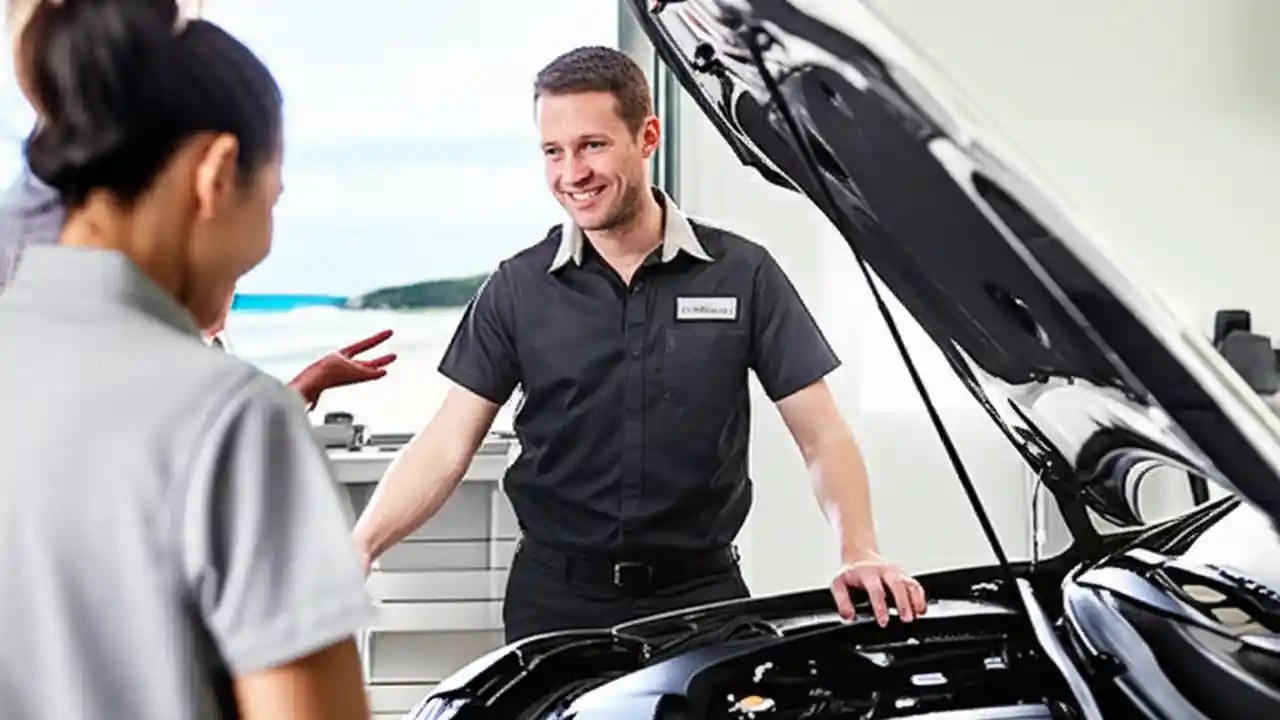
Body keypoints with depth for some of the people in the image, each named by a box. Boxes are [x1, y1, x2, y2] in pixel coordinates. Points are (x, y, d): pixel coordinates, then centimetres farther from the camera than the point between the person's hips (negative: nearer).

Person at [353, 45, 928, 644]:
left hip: (700, 592, 0)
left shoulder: (743, 275, -2)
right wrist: (359, 547, -16)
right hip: (554, 595, 1)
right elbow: (448, 443, -2)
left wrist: (859, 552, -17)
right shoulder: (518, 288, 1)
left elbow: (822, 436, -1)